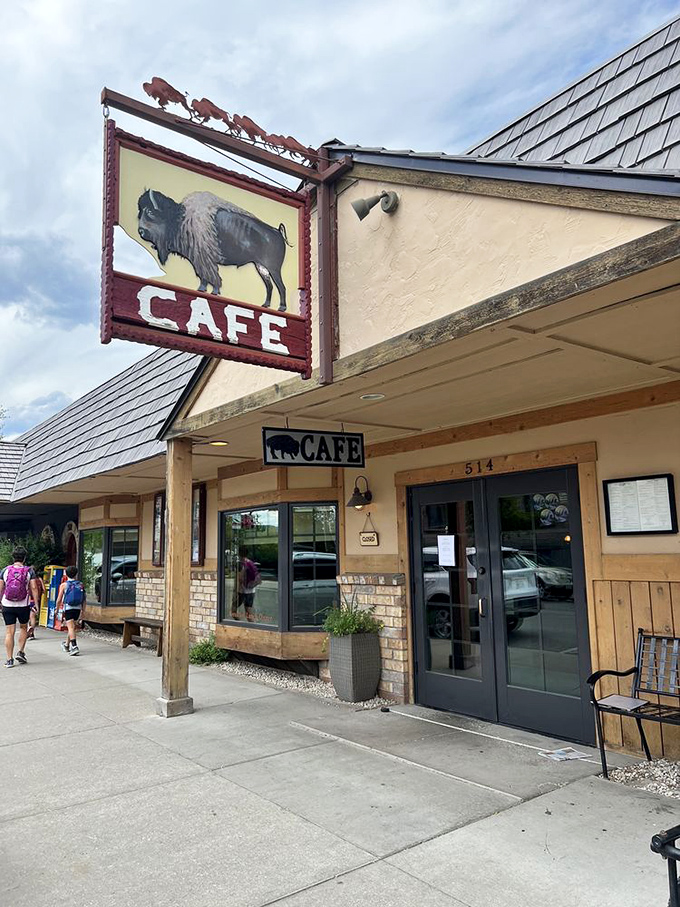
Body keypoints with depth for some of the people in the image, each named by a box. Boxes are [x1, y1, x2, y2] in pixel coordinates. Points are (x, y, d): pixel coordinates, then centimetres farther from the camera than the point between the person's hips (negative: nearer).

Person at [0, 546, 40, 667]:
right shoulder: (29, 571, -3)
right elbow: (34, 588, -8)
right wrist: (36, 603, -4)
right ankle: (21, 652, 12)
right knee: (23, 628, 21)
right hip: (24, 606, -1)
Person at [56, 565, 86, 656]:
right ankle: (67, 645, 35)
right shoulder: (81, 585, 4)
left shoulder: (64, 585, -3)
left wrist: (57, 609, 13)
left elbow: (59, 600, -2)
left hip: (68, 608, -4)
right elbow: (84, 599, 5)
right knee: (72, 627, 17)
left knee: (71, 628, -9)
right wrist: (83, 611, 13)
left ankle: (74, 647, -22)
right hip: (78, 609, 4)